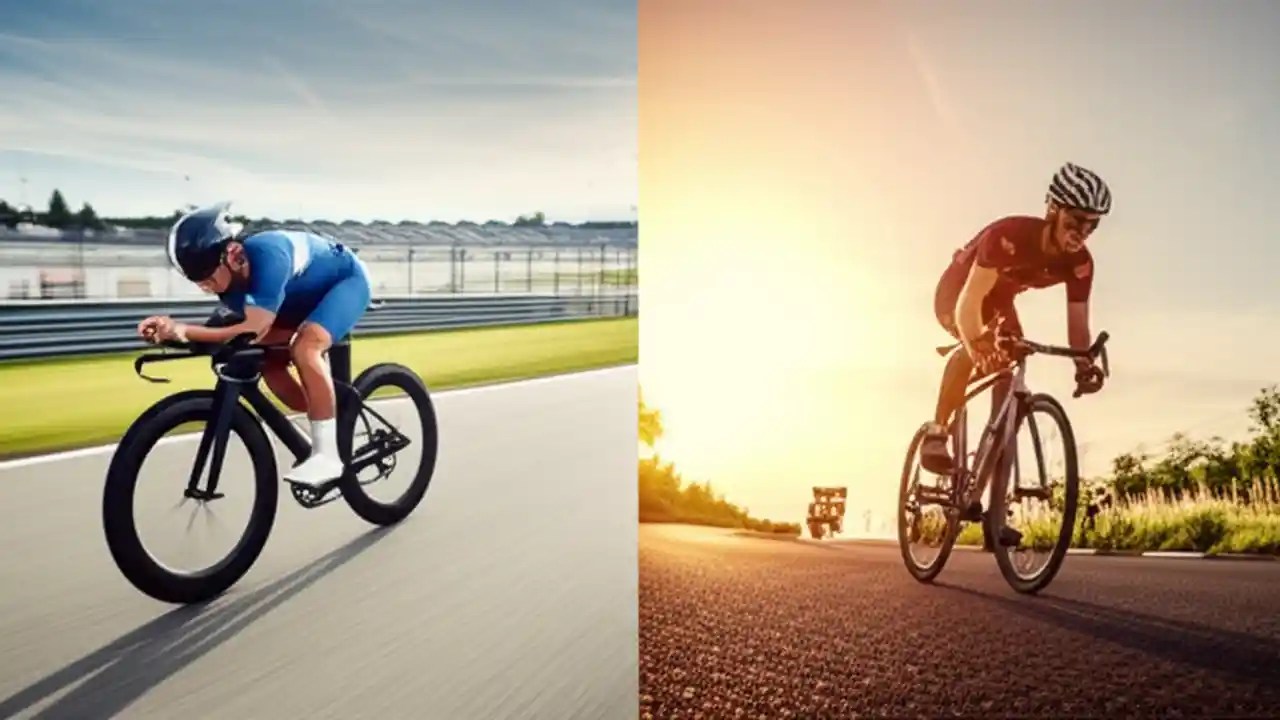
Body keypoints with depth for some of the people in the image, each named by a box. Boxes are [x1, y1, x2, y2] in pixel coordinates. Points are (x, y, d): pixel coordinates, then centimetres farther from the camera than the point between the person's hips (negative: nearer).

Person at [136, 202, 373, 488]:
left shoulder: (267, 256, -39)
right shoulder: (232, 275, -15)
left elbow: (254, 331, -43)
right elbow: (230, 330, -16)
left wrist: (184, 330, -47)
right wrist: (173, 329, -30)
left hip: (347, 279, -8)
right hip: (307, 293, 8)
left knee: (304, 348, -30)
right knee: (268, 361, -5)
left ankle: (328, 455, -21)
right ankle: (323, 435, 10)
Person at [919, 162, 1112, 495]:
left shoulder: (1079, 263, -23)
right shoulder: (1010, 235, -39)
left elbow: (1078, 322, -22)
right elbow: (969, 301, -43)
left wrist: (1084, 365, -41)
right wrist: (979, 343, -61)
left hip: (999, 298, 6)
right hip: (958, 289, -6)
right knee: (975, 347, -35)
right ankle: (936, 433, -26)